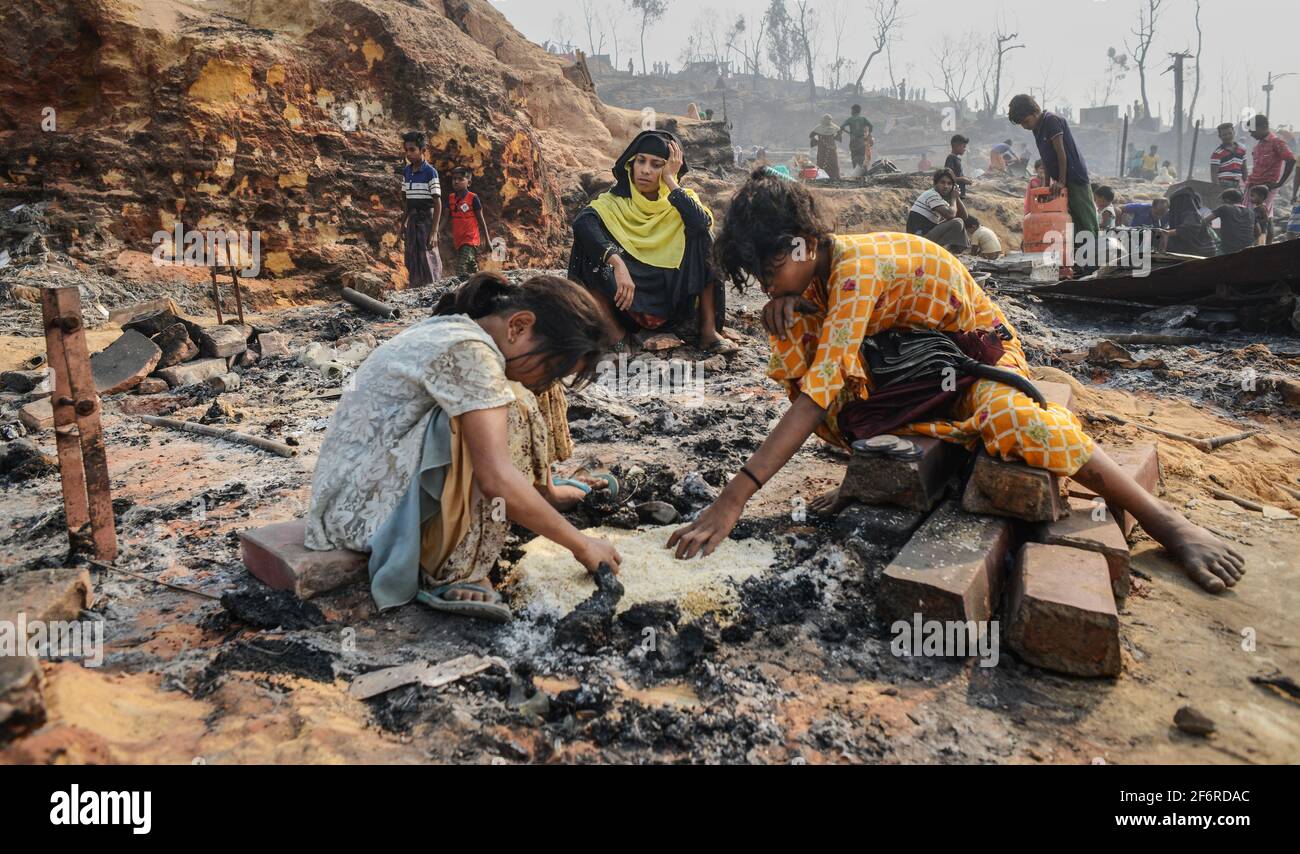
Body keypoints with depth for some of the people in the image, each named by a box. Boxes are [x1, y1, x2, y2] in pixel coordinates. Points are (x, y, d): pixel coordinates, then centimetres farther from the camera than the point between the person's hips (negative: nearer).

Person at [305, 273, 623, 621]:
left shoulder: (453, 331, 8)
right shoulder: (469, 351, -22)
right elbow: (497, 480, -28)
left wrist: (544, 491, 23)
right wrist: (581, 545, -17)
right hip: (365, 509, -10)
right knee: (513, 409, -22)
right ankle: (459, 570, -16)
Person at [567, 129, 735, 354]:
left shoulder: (680, 200, 0)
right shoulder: (616, 200, -4)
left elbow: (703, 222, -25)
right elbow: (582, 222, -27)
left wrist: (671, 181, -18)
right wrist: (618, 264, -41)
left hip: (673, 301, 1)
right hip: (628, 302, -1)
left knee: (701, 237, -19)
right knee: (592, 249, -22)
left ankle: (709, 330, -18)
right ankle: (613, 332, -21)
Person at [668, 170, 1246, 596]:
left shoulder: (856, 267, -33)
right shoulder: (806, 275, -8)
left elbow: (818, 395, -41)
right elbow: (799, 377, -7)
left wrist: (732, 499, -47)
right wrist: (784, 313, -29)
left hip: (976, 345, -7)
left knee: (1010, 418, -37)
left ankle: (1167, 522, -20)